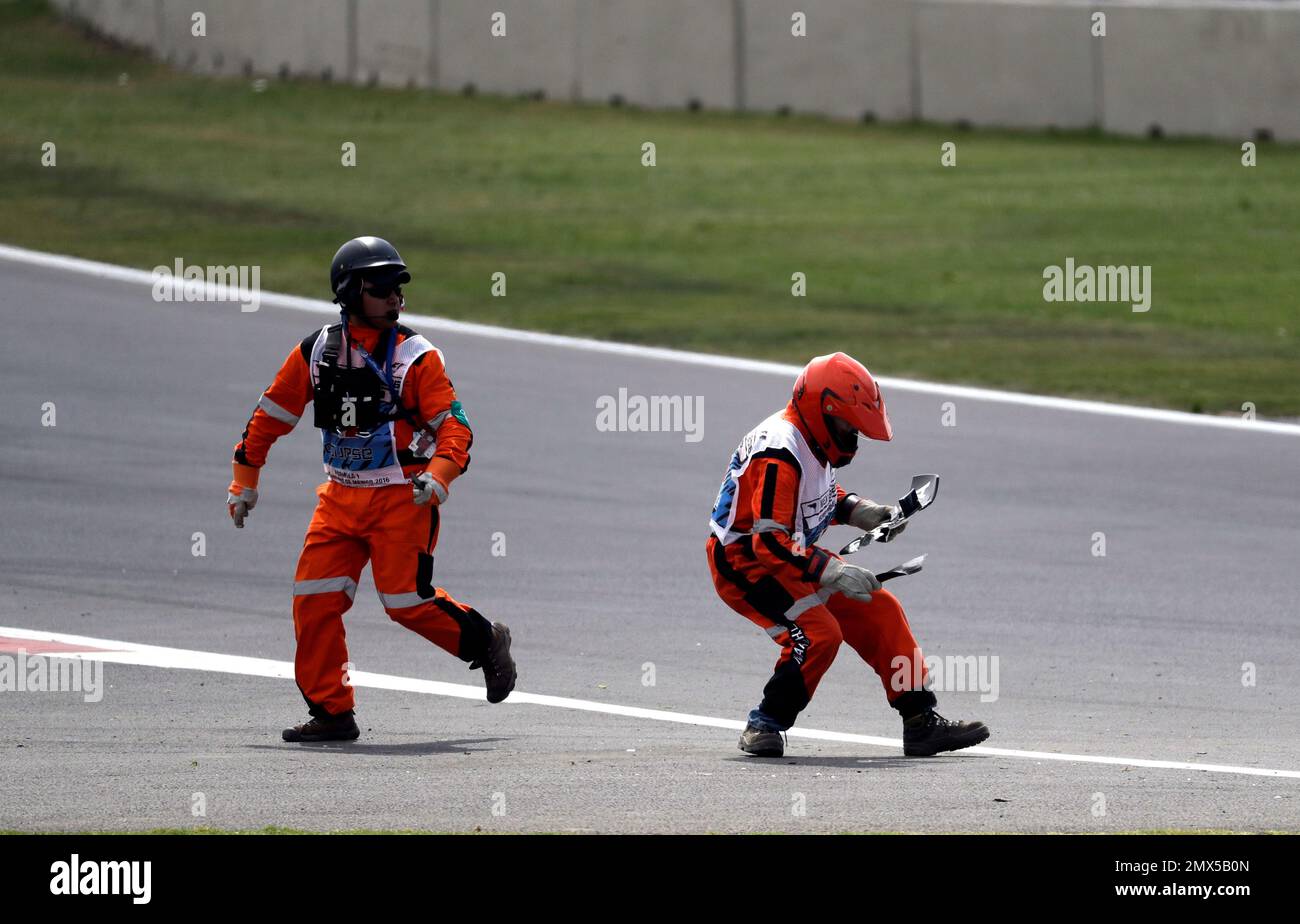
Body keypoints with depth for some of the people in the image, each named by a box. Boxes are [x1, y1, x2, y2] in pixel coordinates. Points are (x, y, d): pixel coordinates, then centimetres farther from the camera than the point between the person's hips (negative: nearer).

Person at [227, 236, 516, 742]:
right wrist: (244, 481, 12)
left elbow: (454, 426, -10)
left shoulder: (416, 356, -7)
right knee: (314, 598, -4)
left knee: (406, 599, -10)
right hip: (341, 498, 4)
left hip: (402, 496, -4)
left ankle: (484, 642, 15)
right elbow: (271, 415, 11)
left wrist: (439, 475, -27)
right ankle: (330, 711, 5)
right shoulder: (317, 352, 2)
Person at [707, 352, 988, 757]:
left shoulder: (809, 440, 2)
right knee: (818, 635, -26)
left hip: (791, 560, 10)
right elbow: (770, 542, -34)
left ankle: (922, 722, 10)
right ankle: (765, 725, -7)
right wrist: (833, 572, -37)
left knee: (878, 611, 5)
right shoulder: (780, 457, -28)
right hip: (744, 563, -10)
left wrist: (858, 511, 4)